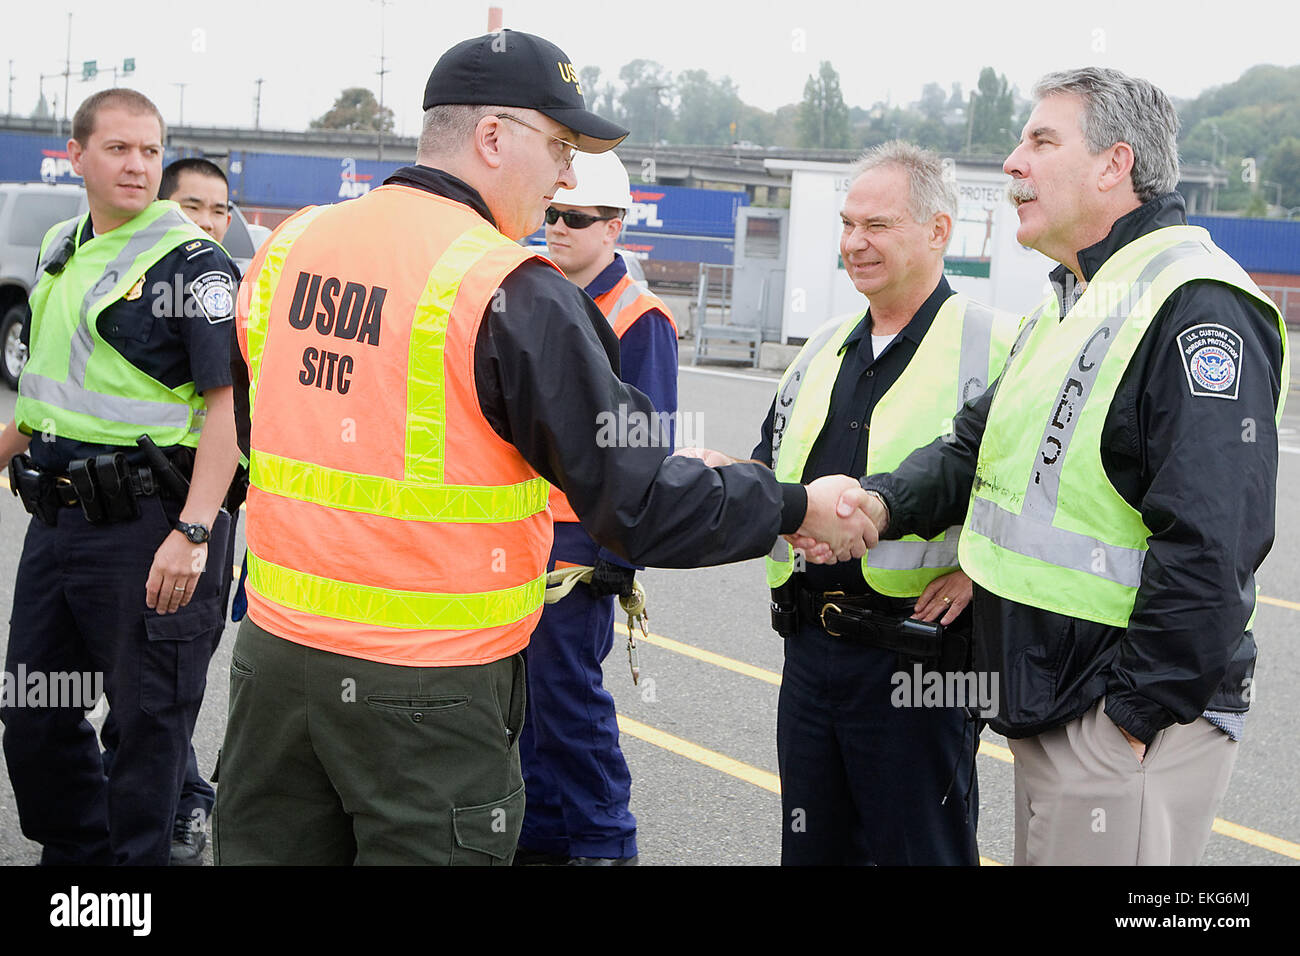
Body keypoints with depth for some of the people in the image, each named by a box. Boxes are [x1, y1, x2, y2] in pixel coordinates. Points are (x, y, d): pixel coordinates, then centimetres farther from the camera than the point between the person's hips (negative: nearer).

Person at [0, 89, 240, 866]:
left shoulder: (193, 261, -10)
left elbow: (228, 403, -17)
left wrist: (193, 534, -24)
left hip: (144, 524, -8)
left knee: (148, 716, 3)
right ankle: (73, 851, 33)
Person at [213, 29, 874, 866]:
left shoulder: (288, 246, 5)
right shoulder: (515, 294, -15)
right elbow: (636, 503, -15)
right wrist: (797, 507, -3)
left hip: (276, 645, 7)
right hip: (430, 689, -6)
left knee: (272, 847, 15)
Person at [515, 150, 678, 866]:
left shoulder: (639, 320, -9)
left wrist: (621, 554, -15)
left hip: (578, 538, -7)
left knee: (565, 688, -5)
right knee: (521, 685, 12)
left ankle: (601, 841, 7)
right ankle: (538, 830, 23)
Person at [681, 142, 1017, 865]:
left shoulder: (999, 347, -6)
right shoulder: (824, 352, 16)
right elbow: (768, 471, 26)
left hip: (919, 655, -7)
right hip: (810, 647, 7)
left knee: (919, 851, 2)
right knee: (812, 848, 15)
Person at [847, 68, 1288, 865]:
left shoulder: (1199, 309, -17)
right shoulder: (1069, 304, 17)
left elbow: (1208, 546, -23)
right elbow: (978, 449, 20)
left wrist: (1135, 714, -21)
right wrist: (883, 503, 1)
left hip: (1129, 717, -10)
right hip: (1049, 708, 10)